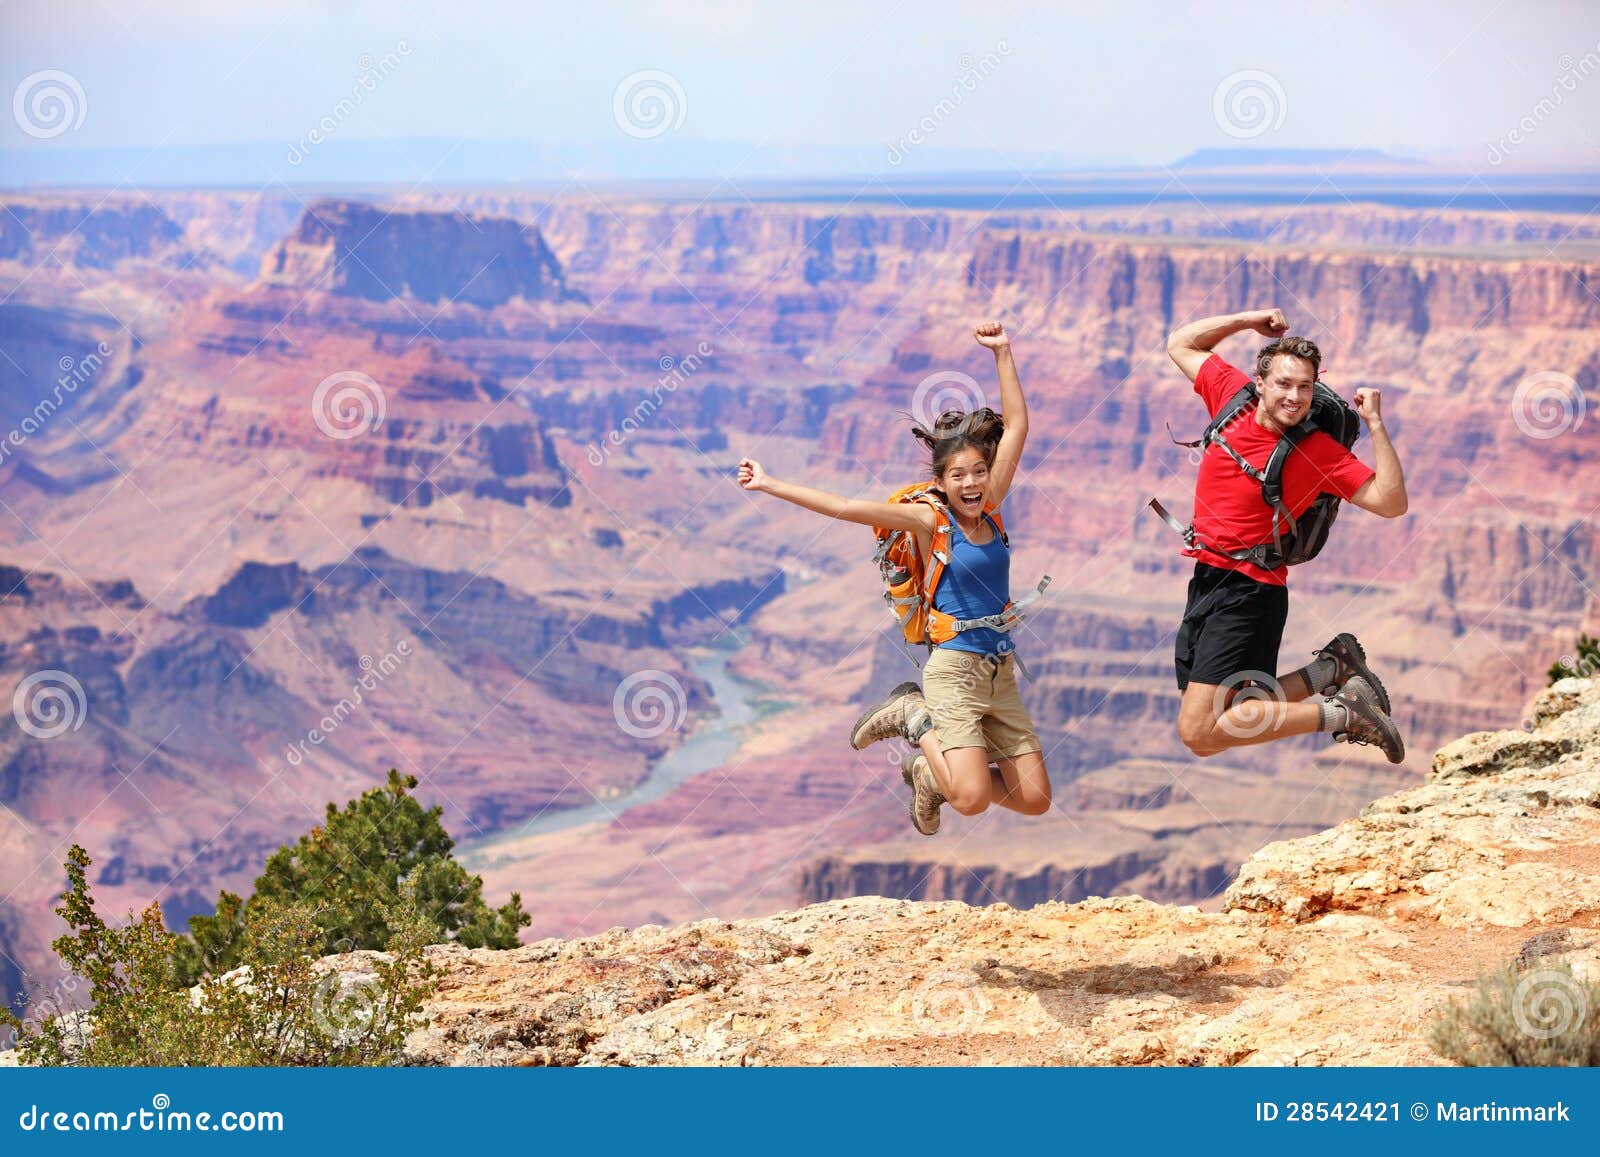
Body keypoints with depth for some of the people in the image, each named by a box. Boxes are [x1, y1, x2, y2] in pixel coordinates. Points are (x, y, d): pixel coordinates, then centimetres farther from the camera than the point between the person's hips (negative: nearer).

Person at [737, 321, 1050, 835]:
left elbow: (1016, 425, 8)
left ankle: (926, 770, 22)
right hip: (956, 670, -6)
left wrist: (1002, 353, 6)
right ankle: (915, 717, 8)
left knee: (1034, 800, 1)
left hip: (1002, 675, 6)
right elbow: (847, 508, -9)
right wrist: (770, 485, -11)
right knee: (972, 799, -20)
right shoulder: (929, 519, -5)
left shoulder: (989, 511, 8)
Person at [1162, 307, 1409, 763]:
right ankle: (1332, 668, 19)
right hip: (1206, 582, 7)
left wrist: (1376, 425, -19)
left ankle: (1338, 713, -6)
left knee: (1199, 733, -17)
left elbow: (1391, 503, -16)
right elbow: (1181, 344, 18)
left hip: (1249, 592, -7)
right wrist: (1249, 320, 7)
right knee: (1213, 727, 10)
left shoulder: (1318, 450, -10)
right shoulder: (1232, 395, 3)